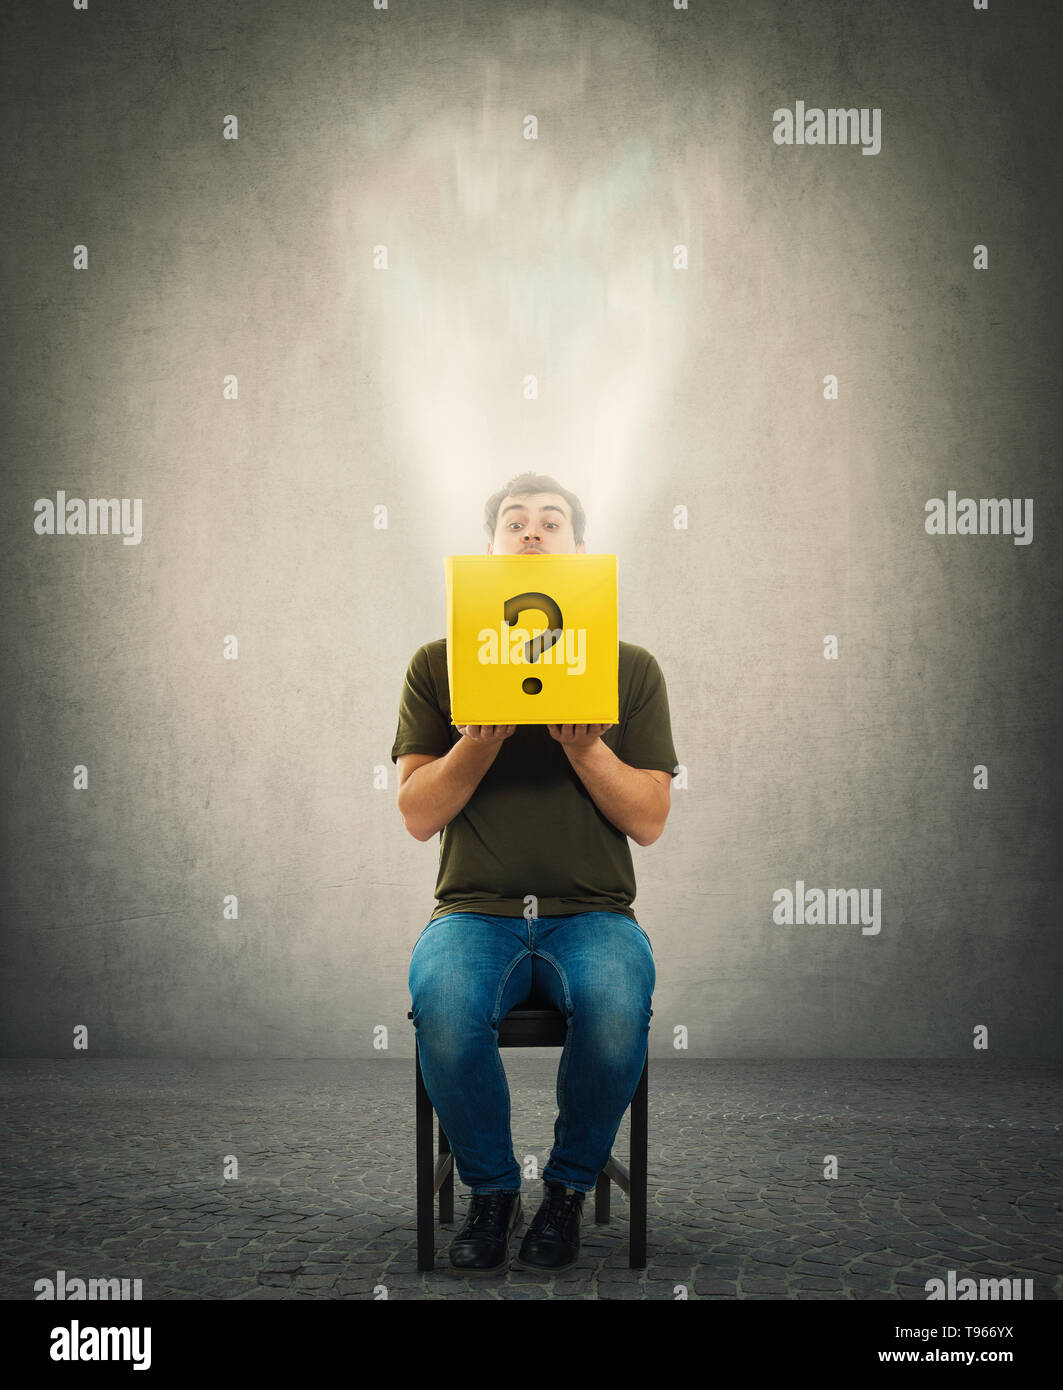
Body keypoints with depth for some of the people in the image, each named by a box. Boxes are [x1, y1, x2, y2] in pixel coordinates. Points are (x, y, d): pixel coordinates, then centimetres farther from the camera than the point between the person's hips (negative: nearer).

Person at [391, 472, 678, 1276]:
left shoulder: (632, 668, 10)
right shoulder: (439, 665, 10)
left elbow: (649, 821, 3)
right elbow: (418, 815, 3)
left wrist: (583, 744, -13)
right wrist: (482, 736, -12)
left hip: (592, 914, 0)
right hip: (475, 910, 0)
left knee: (617, 1011, -34)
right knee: (445, 1008, -33)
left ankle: (569, 1189, -4)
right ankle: (492, 1192, -4)